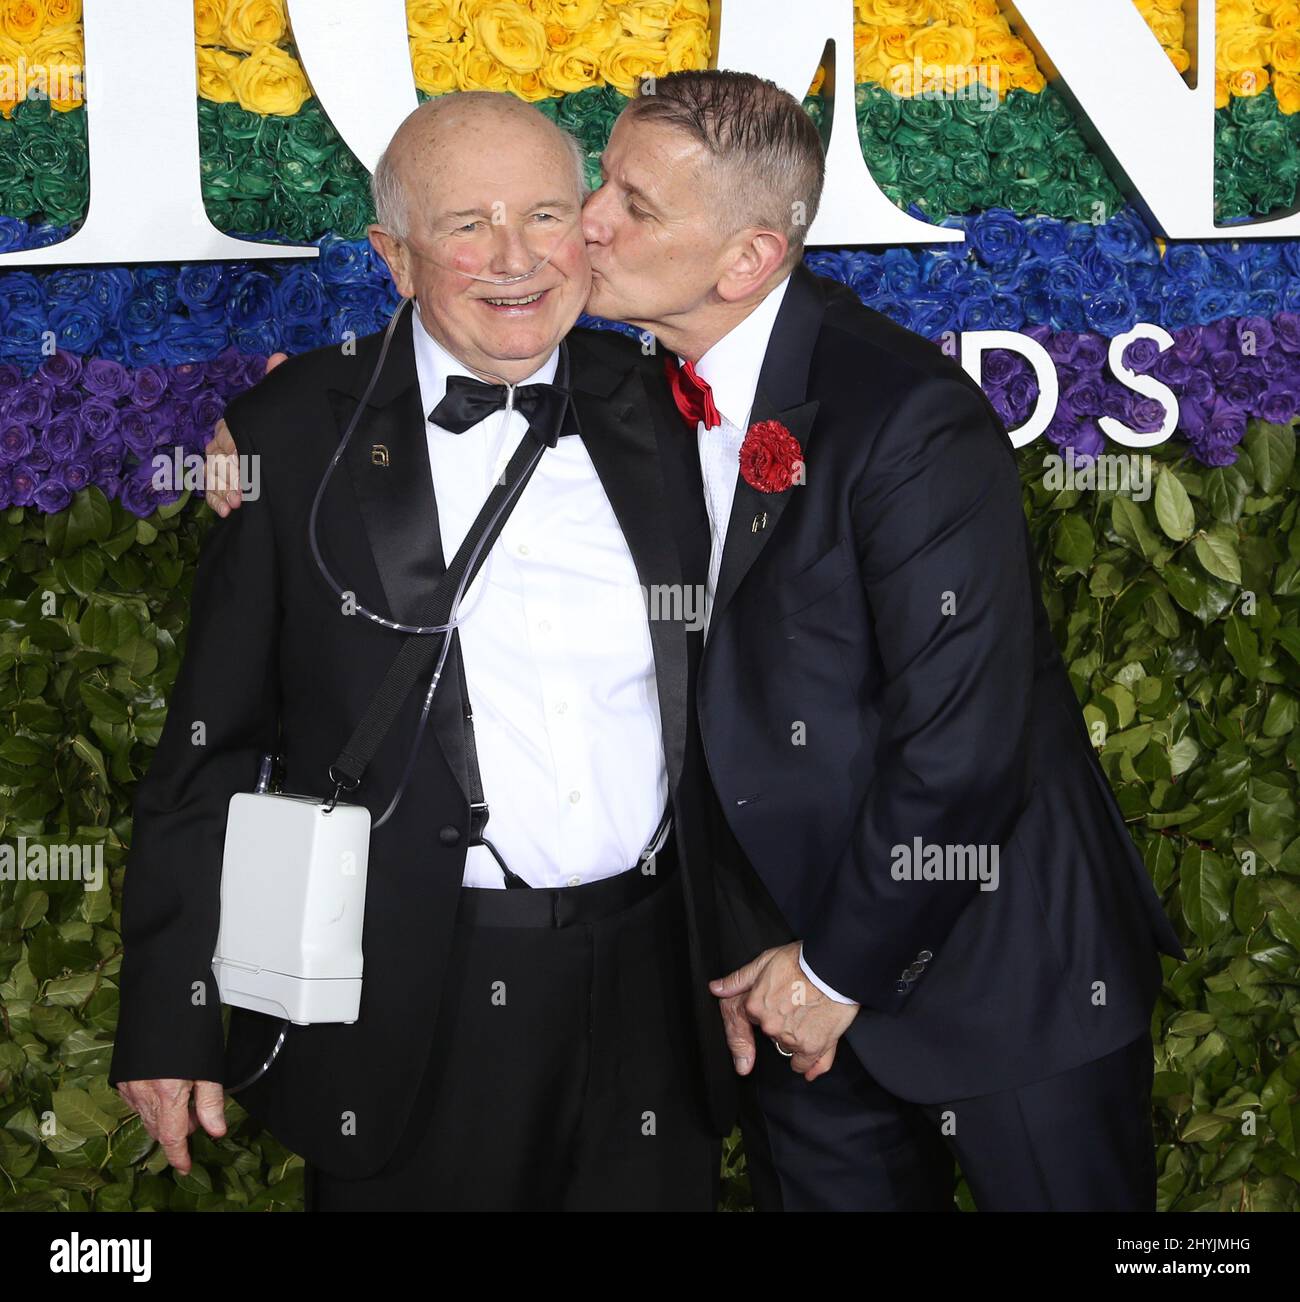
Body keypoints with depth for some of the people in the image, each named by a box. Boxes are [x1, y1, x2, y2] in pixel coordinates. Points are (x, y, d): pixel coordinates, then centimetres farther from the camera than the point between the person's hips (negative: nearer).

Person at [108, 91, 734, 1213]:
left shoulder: (652, 411, 3)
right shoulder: (299, 434, -4)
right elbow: (214, 740, -2)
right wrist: (170, 1018, -3)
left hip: (652, 992, 3)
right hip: (413, 1019, -2)